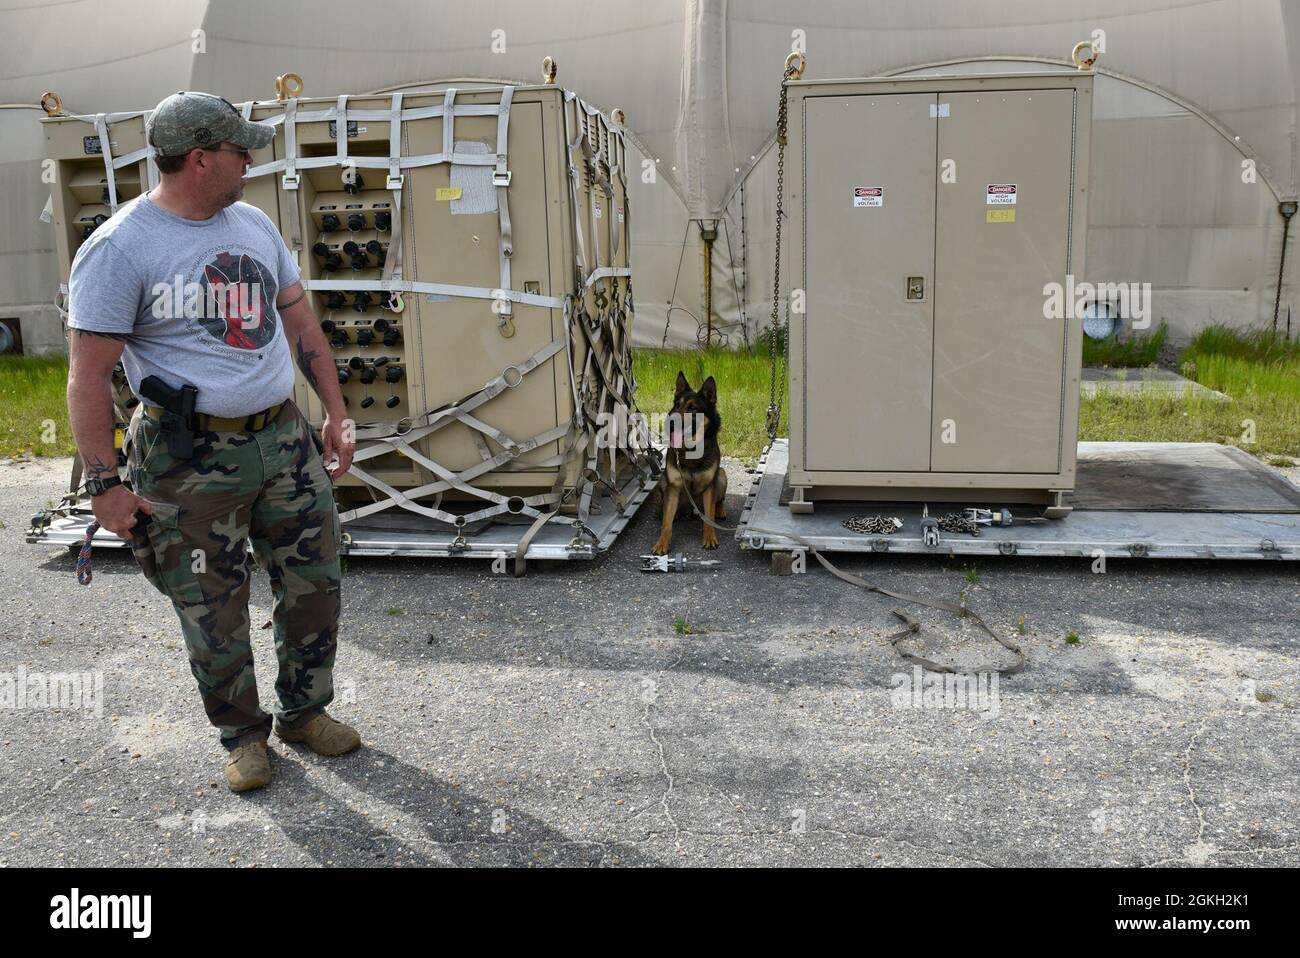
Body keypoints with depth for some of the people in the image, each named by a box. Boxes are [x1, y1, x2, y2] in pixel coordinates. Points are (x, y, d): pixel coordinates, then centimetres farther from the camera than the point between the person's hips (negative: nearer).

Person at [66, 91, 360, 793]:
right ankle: (243, 735, 28)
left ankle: (304, 711, 33)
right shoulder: (119, 248, -12)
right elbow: (89, 374, -12)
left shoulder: (255, 225, 9)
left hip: (285, 439, 6)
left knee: (315, 584, 12)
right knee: (214, 616, 6)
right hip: (192, 461, -6)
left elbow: (300, 323, 16)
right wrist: (104, 484, -13)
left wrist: (337, 413, 13)